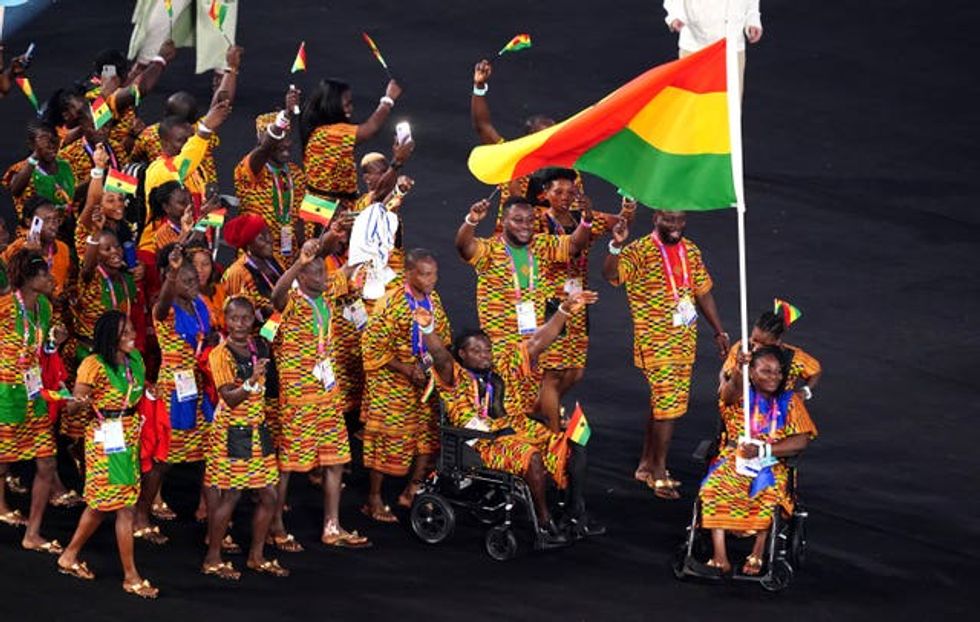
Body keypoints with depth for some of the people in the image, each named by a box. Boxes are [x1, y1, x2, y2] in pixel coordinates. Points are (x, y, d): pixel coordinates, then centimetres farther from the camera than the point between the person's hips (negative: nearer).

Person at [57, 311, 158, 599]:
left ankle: (70, 556, 31)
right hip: (105, 438, -8)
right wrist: (80, 402, -42)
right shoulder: (95, 365, -17)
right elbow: (74, 403, -23)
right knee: (125, 507, -7)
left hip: (129, 437, 8)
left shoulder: (134, 359, 6)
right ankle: (131, 576, -2)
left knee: (101, 504, 16)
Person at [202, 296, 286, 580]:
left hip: (258, 429, 6)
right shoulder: (221, 354, -13)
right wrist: (250, 383, -35)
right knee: (231, 495, -4)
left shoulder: (259, 347, 5)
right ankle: (212, 559, 8)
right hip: (232, 431, -6)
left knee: (269, 495, 6)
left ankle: (256, 556, 19)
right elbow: (229, 397, -22)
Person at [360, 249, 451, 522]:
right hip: (392, 384, -7)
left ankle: (413, 489, 24)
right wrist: (406, 369, -21)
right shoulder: (392, 304, -18)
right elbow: (372, 347, -18)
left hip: (425, 384, 7)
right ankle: (374, 499, 8)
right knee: (387, 438, -1)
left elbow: (444, 336, 16)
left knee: (428, 435, 9)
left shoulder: (434, 301, 3)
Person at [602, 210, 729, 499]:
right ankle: (659, 473, 2)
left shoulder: (690, 251, 9)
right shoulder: (640, 251, -13)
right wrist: (616, 246, -49)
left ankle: (647, 464, 26)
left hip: (685, 340, 7)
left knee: (663, 402, 14)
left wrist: (719, 331, 18)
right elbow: (610, 274, -30)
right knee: (667, 404, -8)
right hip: (655, 341, -7)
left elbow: (703, 292, 18)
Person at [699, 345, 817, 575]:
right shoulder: (741, 395, 4)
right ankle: (720, 555, -32)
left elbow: (802, 440, -4)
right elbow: (730, 394, -23)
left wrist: (764, 449, -16)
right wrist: (737, 373, -47)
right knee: (715, 486, -30)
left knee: (768, 490, -33)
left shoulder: (789, 401, 7)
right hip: (734, 457, 0)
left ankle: (757, 554, -25)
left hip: (772, 464, 0)